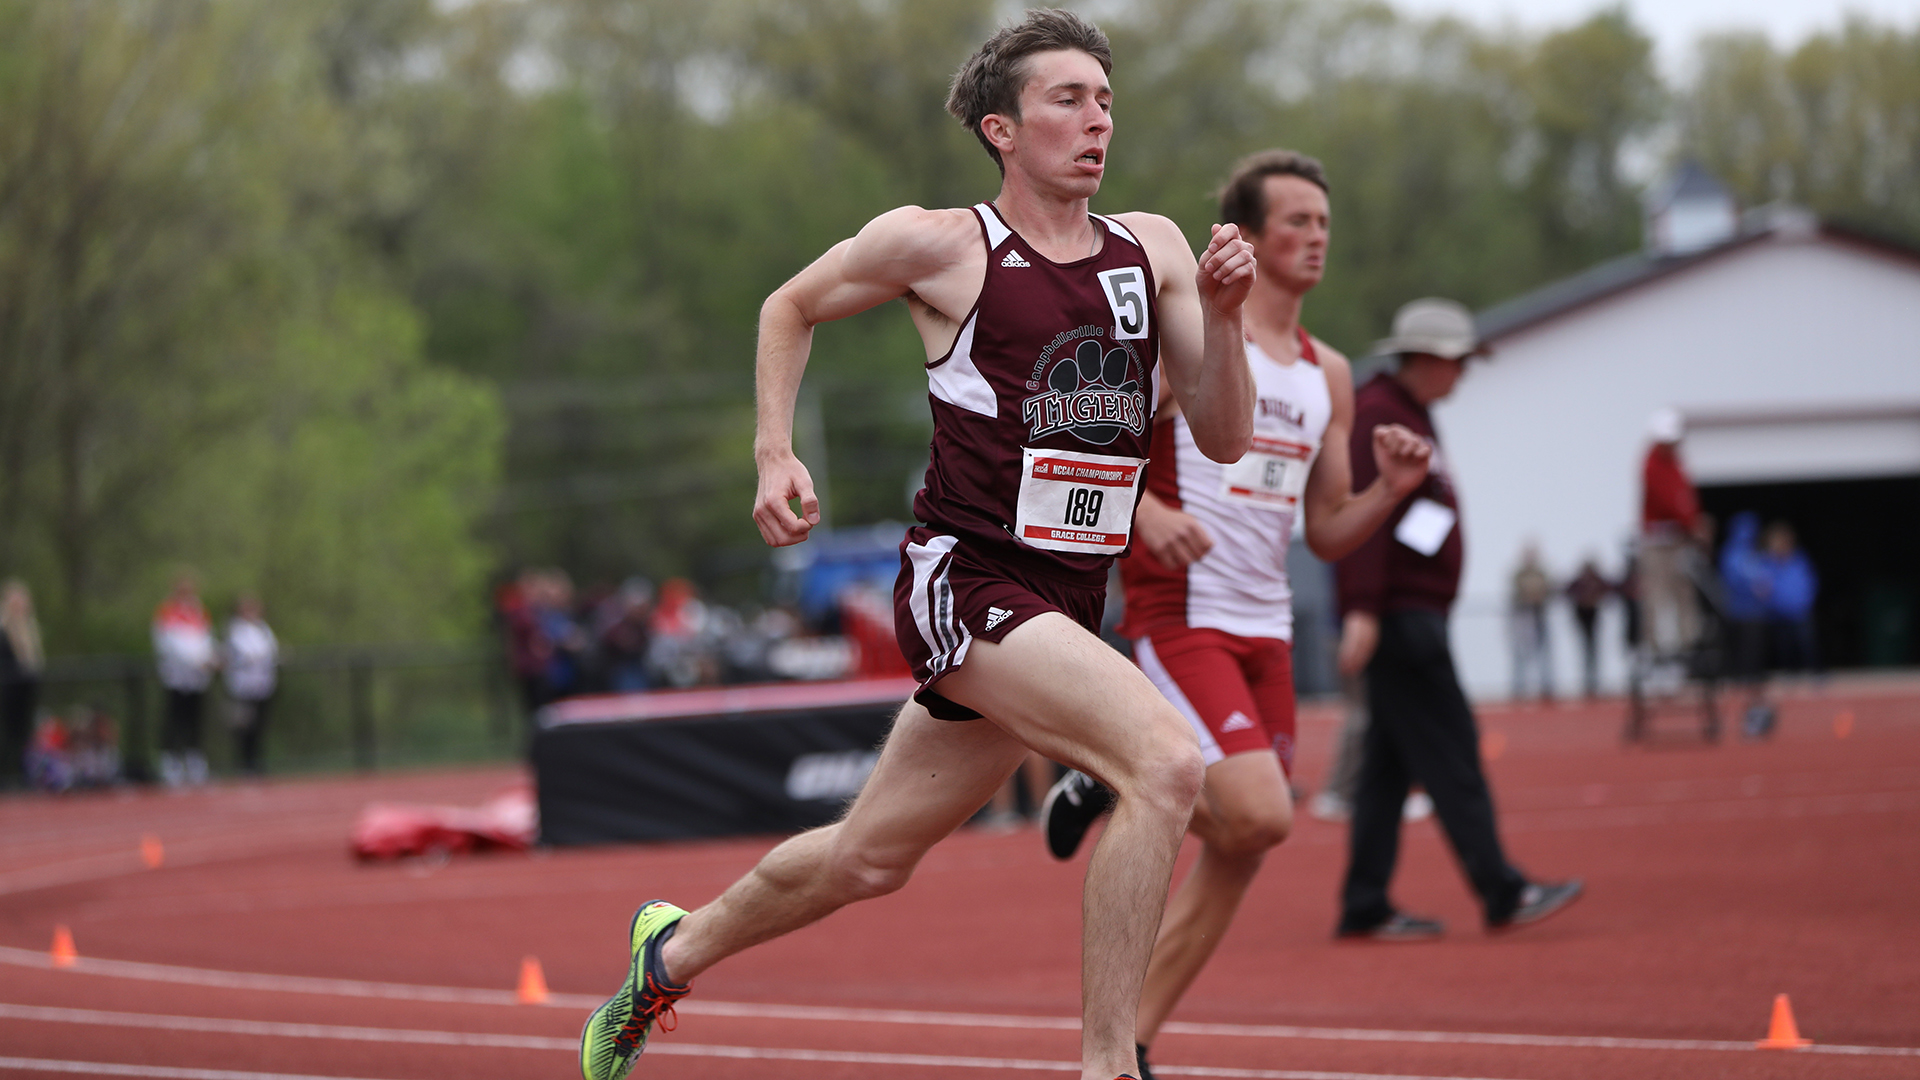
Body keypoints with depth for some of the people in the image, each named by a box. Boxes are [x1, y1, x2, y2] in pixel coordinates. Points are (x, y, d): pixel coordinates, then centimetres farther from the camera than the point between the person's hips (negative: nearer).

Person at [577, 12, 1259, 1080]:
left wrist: (1223, 314, -9)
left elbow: (1224, 439, 7)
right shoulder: (939, 244, -5)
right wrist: (776, 456, 1)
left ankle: (677, 952, 43)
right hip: (964, 581, -6)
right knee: (1168, 761, -27)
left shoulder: (1152, 249, 8)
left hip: (1065, 609, 6)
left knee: (868, 858, 18)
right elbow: (790, 309, 12)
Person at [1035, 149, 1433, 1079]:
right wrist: (1145, 512, -23)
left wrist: (1389, 490, -2)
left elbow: (1327, 535, 17)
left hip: (1266, 627, 7)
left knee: (1237, 857, 4)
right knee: (1259, 814, -23)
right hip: (1179, 614, -7)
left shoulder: (1328, 375, 15)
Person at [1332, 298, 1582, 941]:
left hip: (1413, 616, 10)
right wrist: (1362, 611, -26)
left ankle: (1365, 909, 7)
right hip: (1396, 615, -10)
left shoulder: (1410, 417, 22)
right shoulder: (1376, 415, -11)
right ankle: (1502, 894, -10)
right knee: (1450, 752, -10)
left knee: (1389, 763, 7)